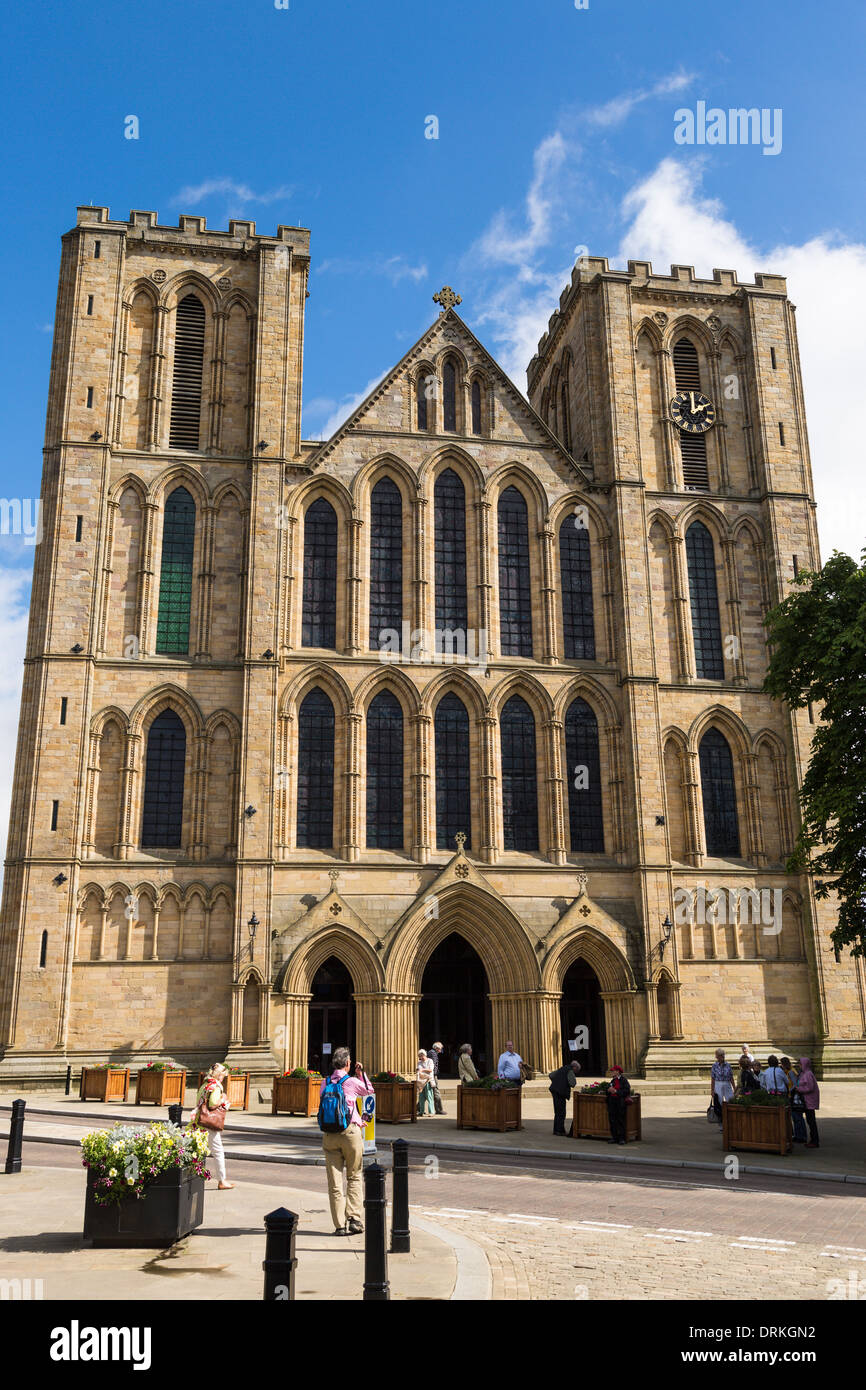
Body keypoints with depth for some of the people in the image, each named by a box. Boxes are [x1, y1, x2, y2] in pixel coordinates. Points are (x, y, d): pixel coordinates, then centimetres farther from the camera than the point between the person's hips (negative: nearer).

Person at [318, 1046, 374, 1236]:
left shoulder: (324, 1083, 7)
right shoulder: (352, 1082, -5)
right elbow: (370, 1092, 13)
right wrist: (361, 1074, 22)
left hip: (329, 1134, 3)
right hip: (350, 1132, -3)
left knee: (334, 1181, 5)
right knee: (354, 1177, 11)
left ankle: (340, 1225, 5)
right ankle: (354, 1219, 2)